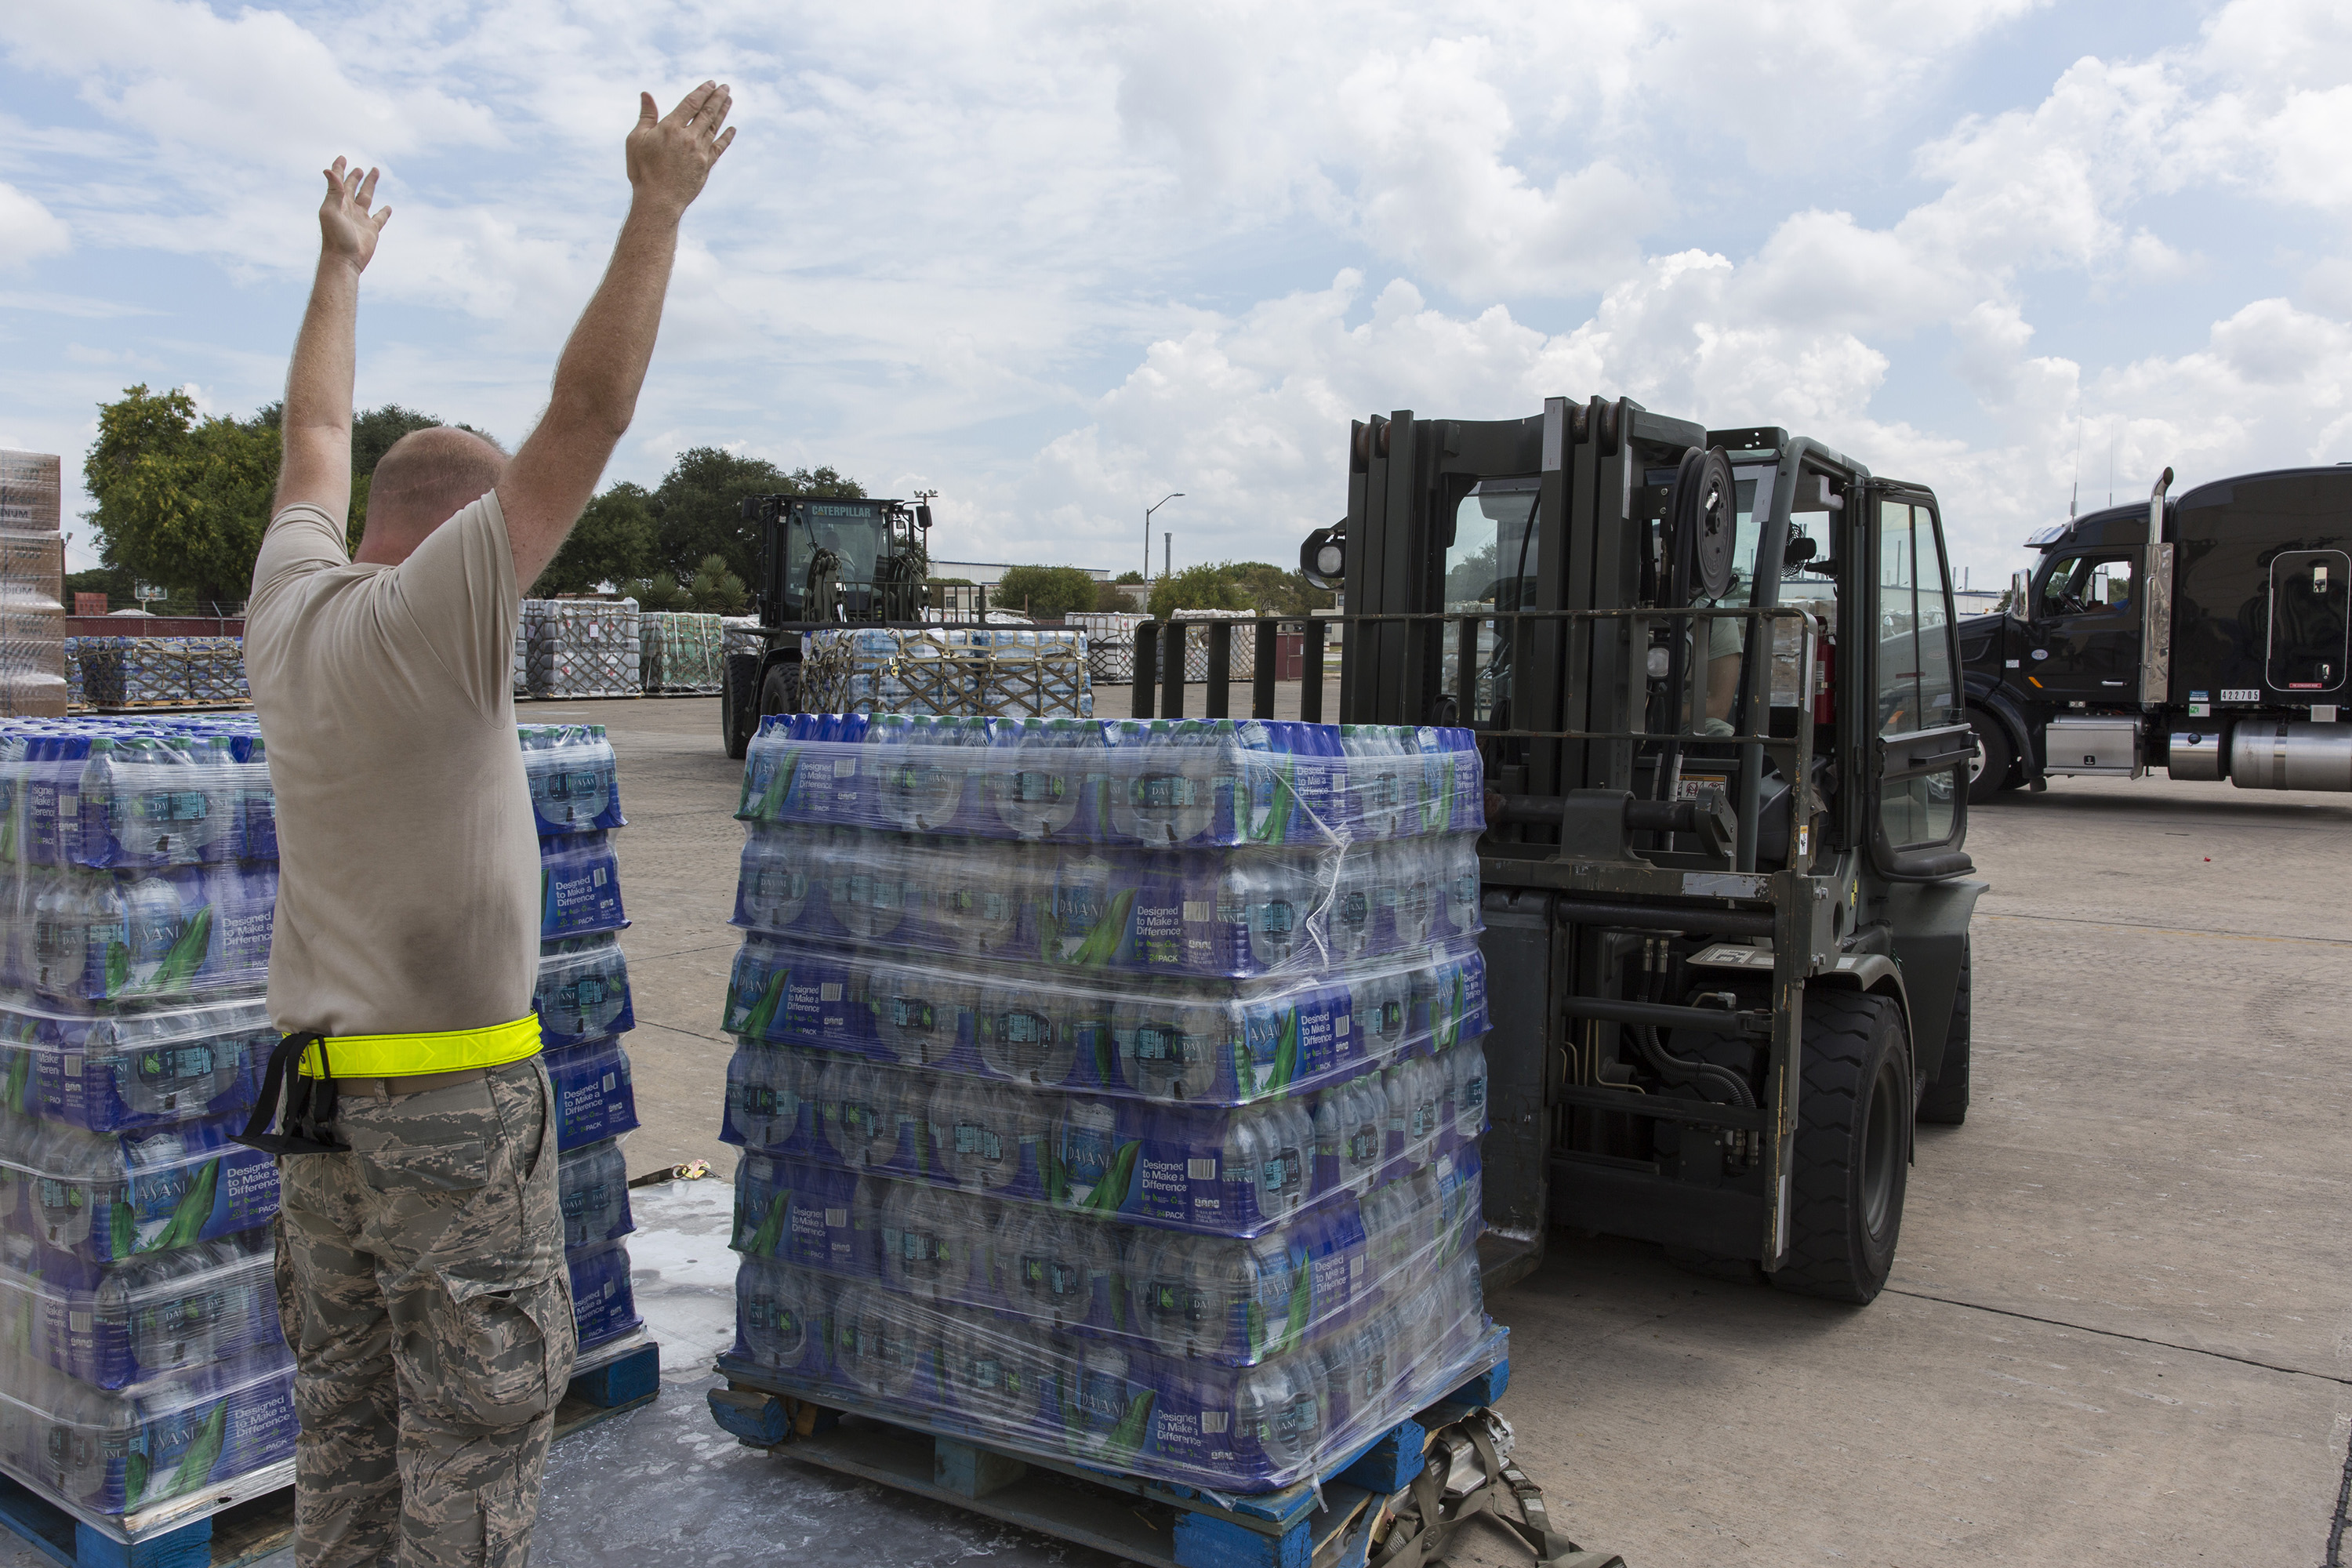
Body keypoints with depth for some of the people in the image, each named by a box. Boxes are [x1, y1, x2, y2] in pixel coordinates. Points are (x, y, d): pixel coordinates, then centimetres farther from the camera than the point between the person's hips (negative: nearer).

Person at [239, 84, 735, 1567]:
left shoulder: (289, 610, 5)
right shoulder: (430, 618, -16)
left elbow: (319, 434, 22)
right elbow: (588, 414, -21)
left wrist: (341, 266, 34)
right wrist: (658, 207, -17)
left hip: (318, 1093, 8)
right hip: (452, 1100, -8)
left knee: (347, 1418, 18)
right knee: (481, 1420, 4)